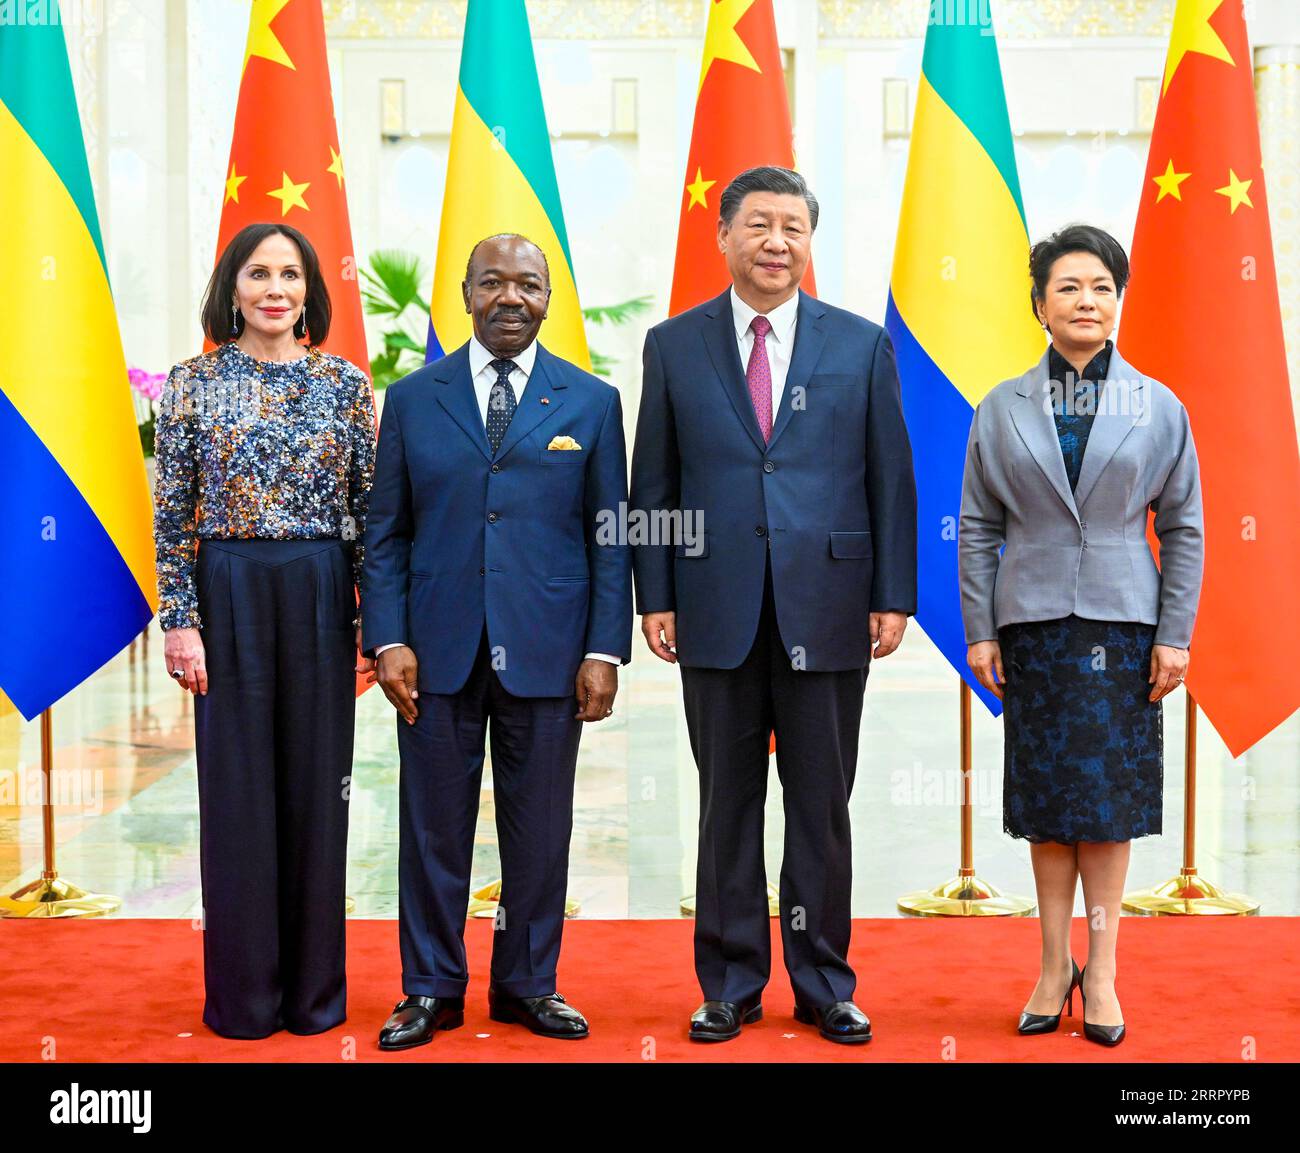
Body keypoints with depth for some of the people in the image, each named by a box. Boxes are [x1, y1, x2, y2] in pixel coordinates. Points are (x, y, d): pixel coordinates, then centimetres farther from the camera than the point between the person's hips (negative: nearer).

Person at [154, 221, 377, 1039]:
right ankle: (245, 991, 16)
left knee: (317, 780, 6)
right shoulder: (195, 383, 2)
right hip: (229, 594, -1)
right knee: (238, 784, 4)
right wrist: (180, 619, -6)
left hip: (321, 597, 1)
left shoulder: (345, 384, 4)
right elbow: (174, 512, 0)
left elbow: (371, 508, 4)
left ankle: (316, 986, 19)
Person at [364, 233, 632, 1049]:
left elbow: (609, 538, 4)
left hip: (546, 653, 0)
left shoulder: (592, 402, 6)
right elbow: (386, 534, 7)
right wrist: (388, 638, -4)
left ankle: (528, 983, 24)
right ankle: (431, 989, 21)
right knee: (435, 826, 7)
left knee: (541, 829, 7)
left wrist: (605, 649, -3)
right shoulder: (413, 398, 7)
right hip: (438, 652, 0)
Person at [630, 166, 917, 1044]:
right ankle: (731, 985, 21)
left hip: (827, 610, 0)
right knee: (728, 807, 8)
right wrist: (655, 598, 1)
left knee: (822, 807, 8)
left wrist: (893, 596, 0)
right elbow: (654, 485, 6)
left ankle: (825, 985, 21)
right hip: (718, 612, 0)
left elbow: (891, 478, 4)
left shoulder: (862, 345, 5)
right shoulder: (674, 346, 6)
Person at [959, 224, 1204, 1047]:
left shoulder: (1160, 408, 4)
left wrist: (1175, 634, -2)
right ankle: (1056, 965, 15)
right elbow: (978, 527, 5)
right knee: (1045, 797, 5)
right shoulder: (1003, 410, 4)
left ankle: (1102, 970, 11)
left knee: (1110, 796, 3)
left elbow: (1184, 526, 4)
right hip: (1033, 623, 1)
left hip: (1122, 622, 0)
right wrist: (980, 631, -1)